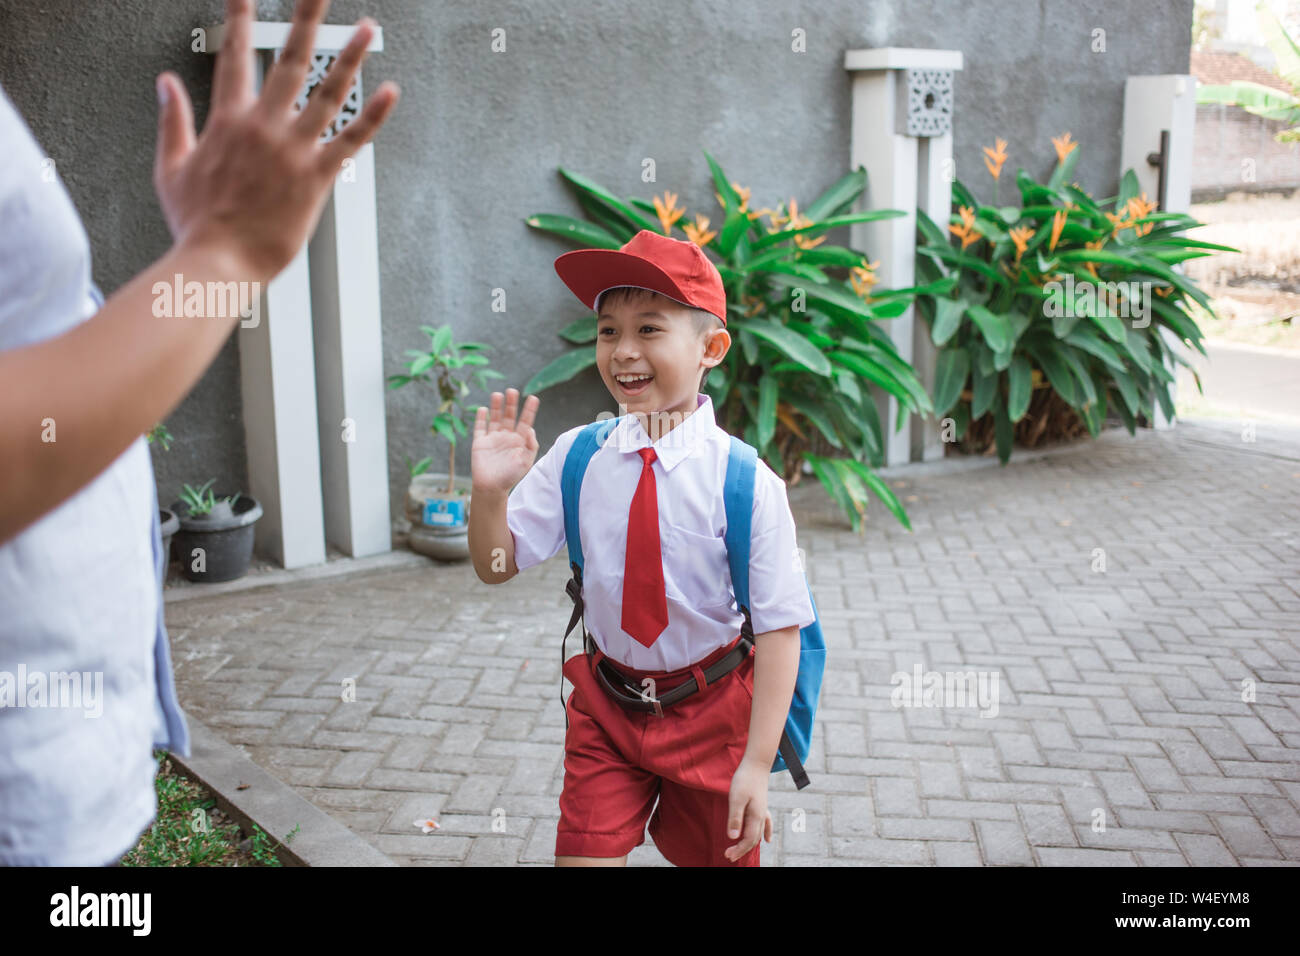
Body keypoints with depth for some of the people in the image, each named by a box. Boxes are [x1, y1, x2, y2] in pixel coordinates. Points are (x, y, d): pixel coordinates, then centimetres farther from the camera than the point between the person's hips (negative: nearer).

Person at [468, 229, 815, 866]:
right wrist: (491, 491, -26)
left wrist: (757, 764, -18)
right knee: (583, 855, 1)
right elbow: (497, 567, -5)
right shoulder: (574, 458, -10)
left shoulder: (748, 484, -20)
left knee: (714, 855, 19)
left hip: (712, 714, -1)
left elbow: (779, 627, -16)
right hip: (606, 706, 2)